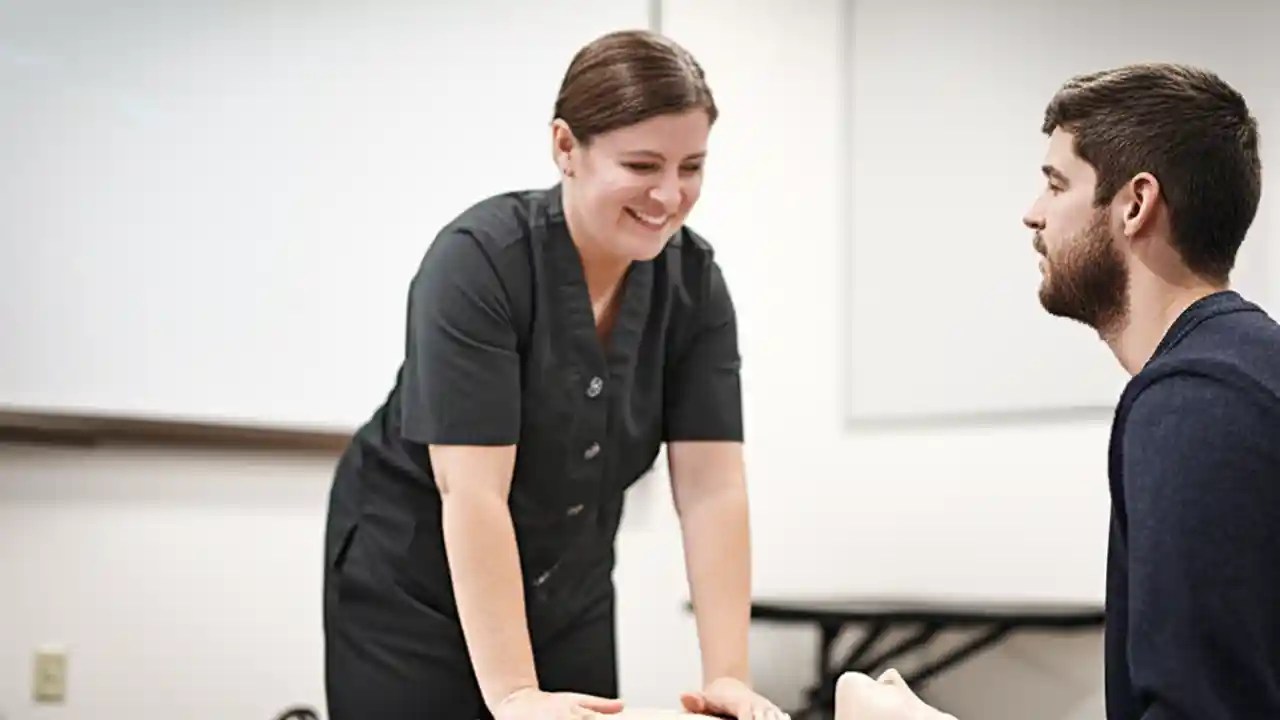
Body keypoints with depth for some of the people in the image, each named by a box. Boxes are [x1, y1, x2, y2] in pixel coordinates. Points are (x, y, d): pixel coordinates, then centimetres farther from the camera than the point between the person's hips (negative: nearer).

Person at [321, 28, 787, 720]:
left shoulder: (694, 283, -10)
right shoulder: (477, 260, -26)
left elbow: (712, 487, -13)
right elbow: (472, 491, -30)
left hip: (567, 595, 5)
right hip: (414, 588, -5)